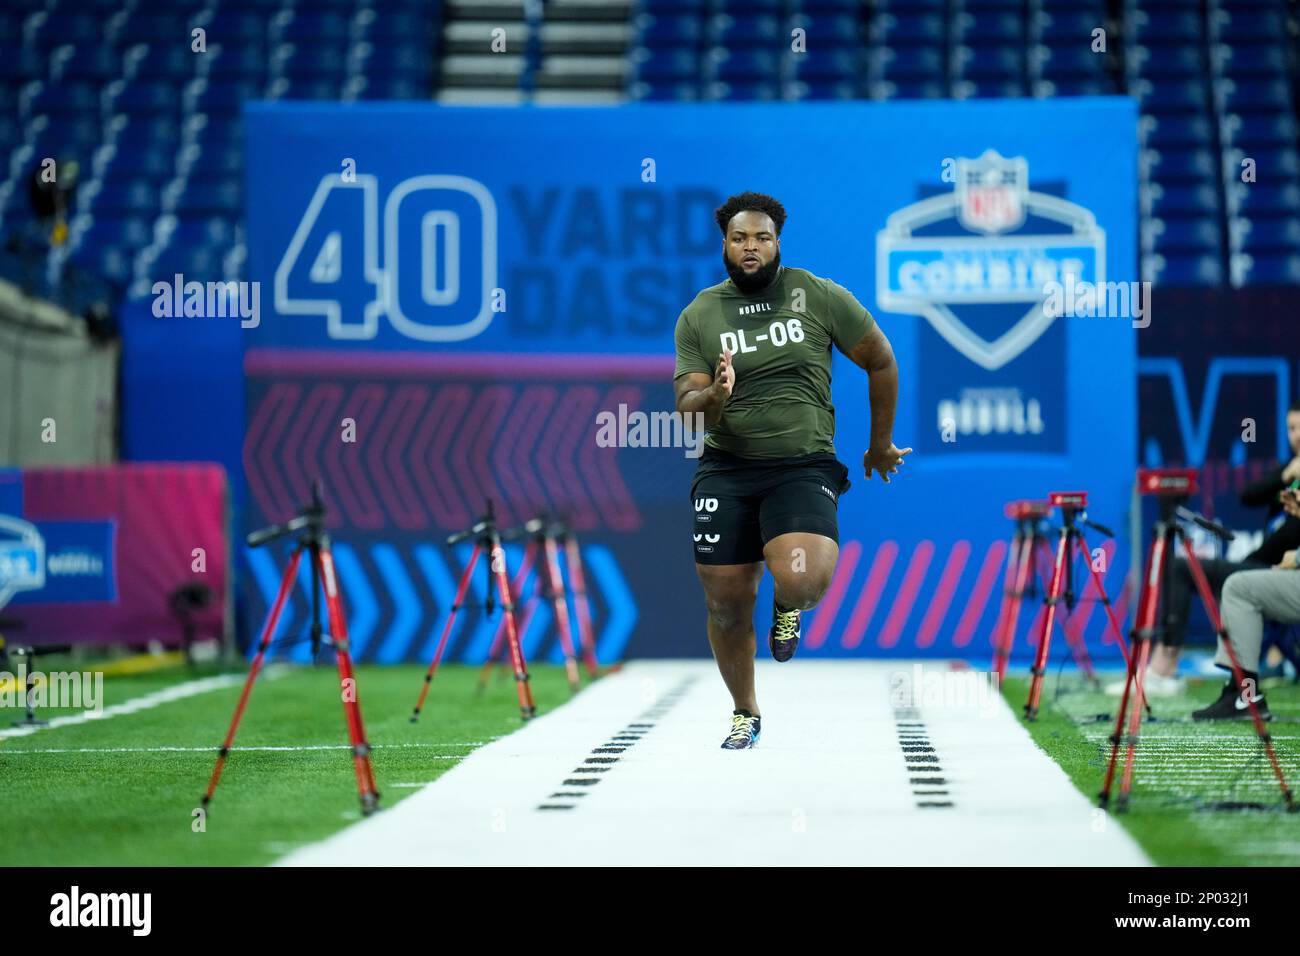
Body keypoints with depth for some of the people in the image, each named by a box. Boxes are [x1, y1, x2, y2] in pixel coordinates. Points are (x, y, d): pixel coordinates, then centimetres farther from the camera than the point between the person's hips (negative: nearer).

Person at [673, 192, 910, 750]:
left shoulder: (819, 297, -1)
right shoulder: (699, 316, 3)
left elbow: (882, 362, 9)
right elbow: (687, 408, -1)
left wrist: (881, 445, 16)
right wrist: (715, 397, -25)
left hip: (803, 467, -2)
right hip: (725, 471, 2)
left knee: (802, 581, -28)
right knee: (727, 604, 3)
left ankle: (788, 607, 12)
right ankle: (745, 714, 29)